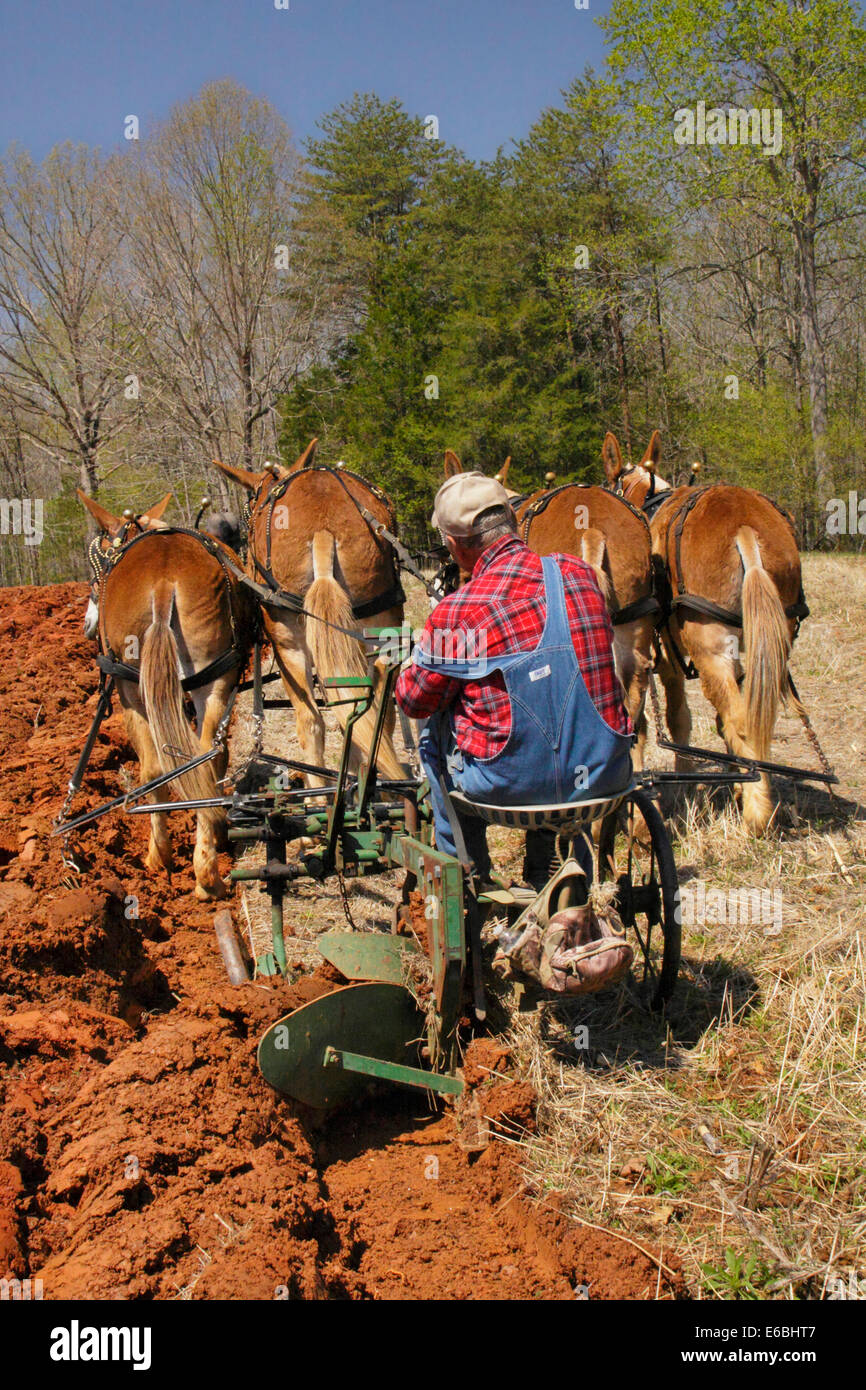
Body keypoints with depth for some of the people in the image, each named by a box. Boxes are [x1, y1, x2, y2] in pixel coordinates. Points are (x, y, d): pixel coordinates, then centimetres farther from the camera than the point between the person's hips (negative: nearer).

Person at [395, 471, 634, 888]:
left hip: (509, 783, -4)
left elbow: (415, 701, 0)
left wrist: (413, 666, 24)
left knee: (434, 736, 28)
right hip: (602, 774, 4)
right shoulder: (579, 573, 1)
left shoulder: (456, 614, -13)